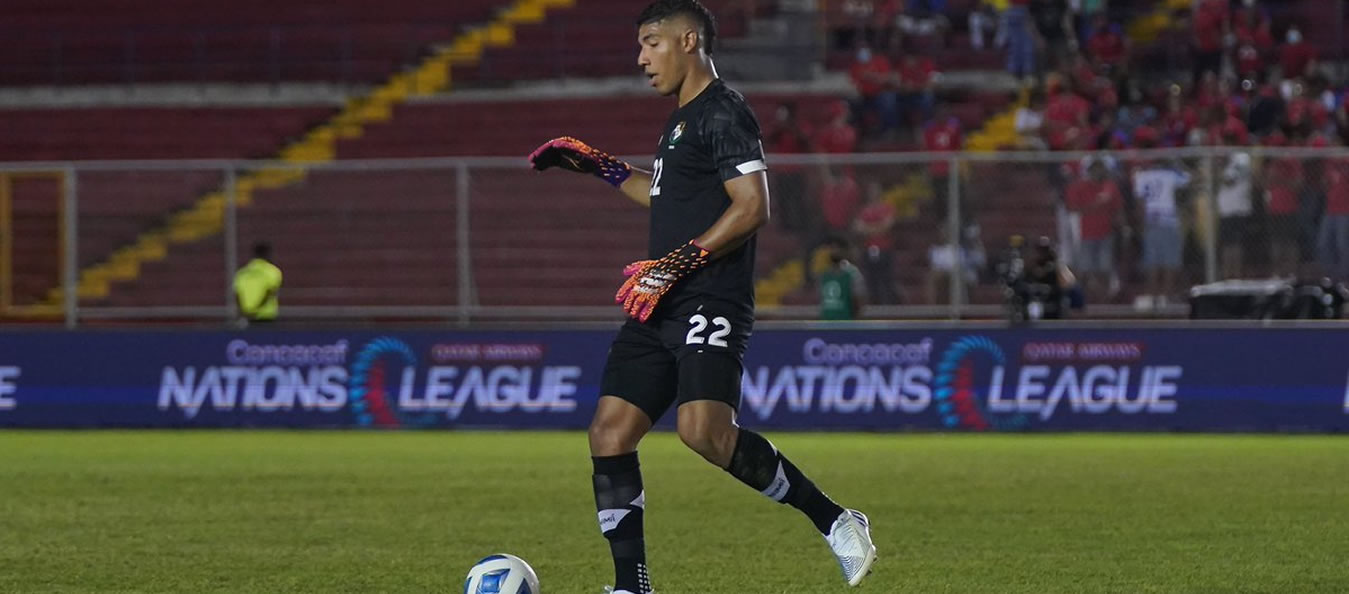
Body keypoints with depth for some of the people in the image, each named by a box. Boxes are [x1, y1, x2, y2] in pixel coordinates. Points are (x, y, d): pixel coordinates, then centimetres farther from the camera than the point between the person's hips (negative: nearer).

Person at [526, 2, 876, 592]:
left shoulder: (723, 112, -8)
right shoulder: (680, 121, 22)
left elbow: (752, 206, -18)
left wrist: (673, 266, -21)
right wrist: (599, 167, 36)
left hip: (710, 301, -10)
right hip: (661, 308, 10)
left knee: (704, 431, -26)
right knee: (610, 433, 0)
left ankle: (836, 521, -13)